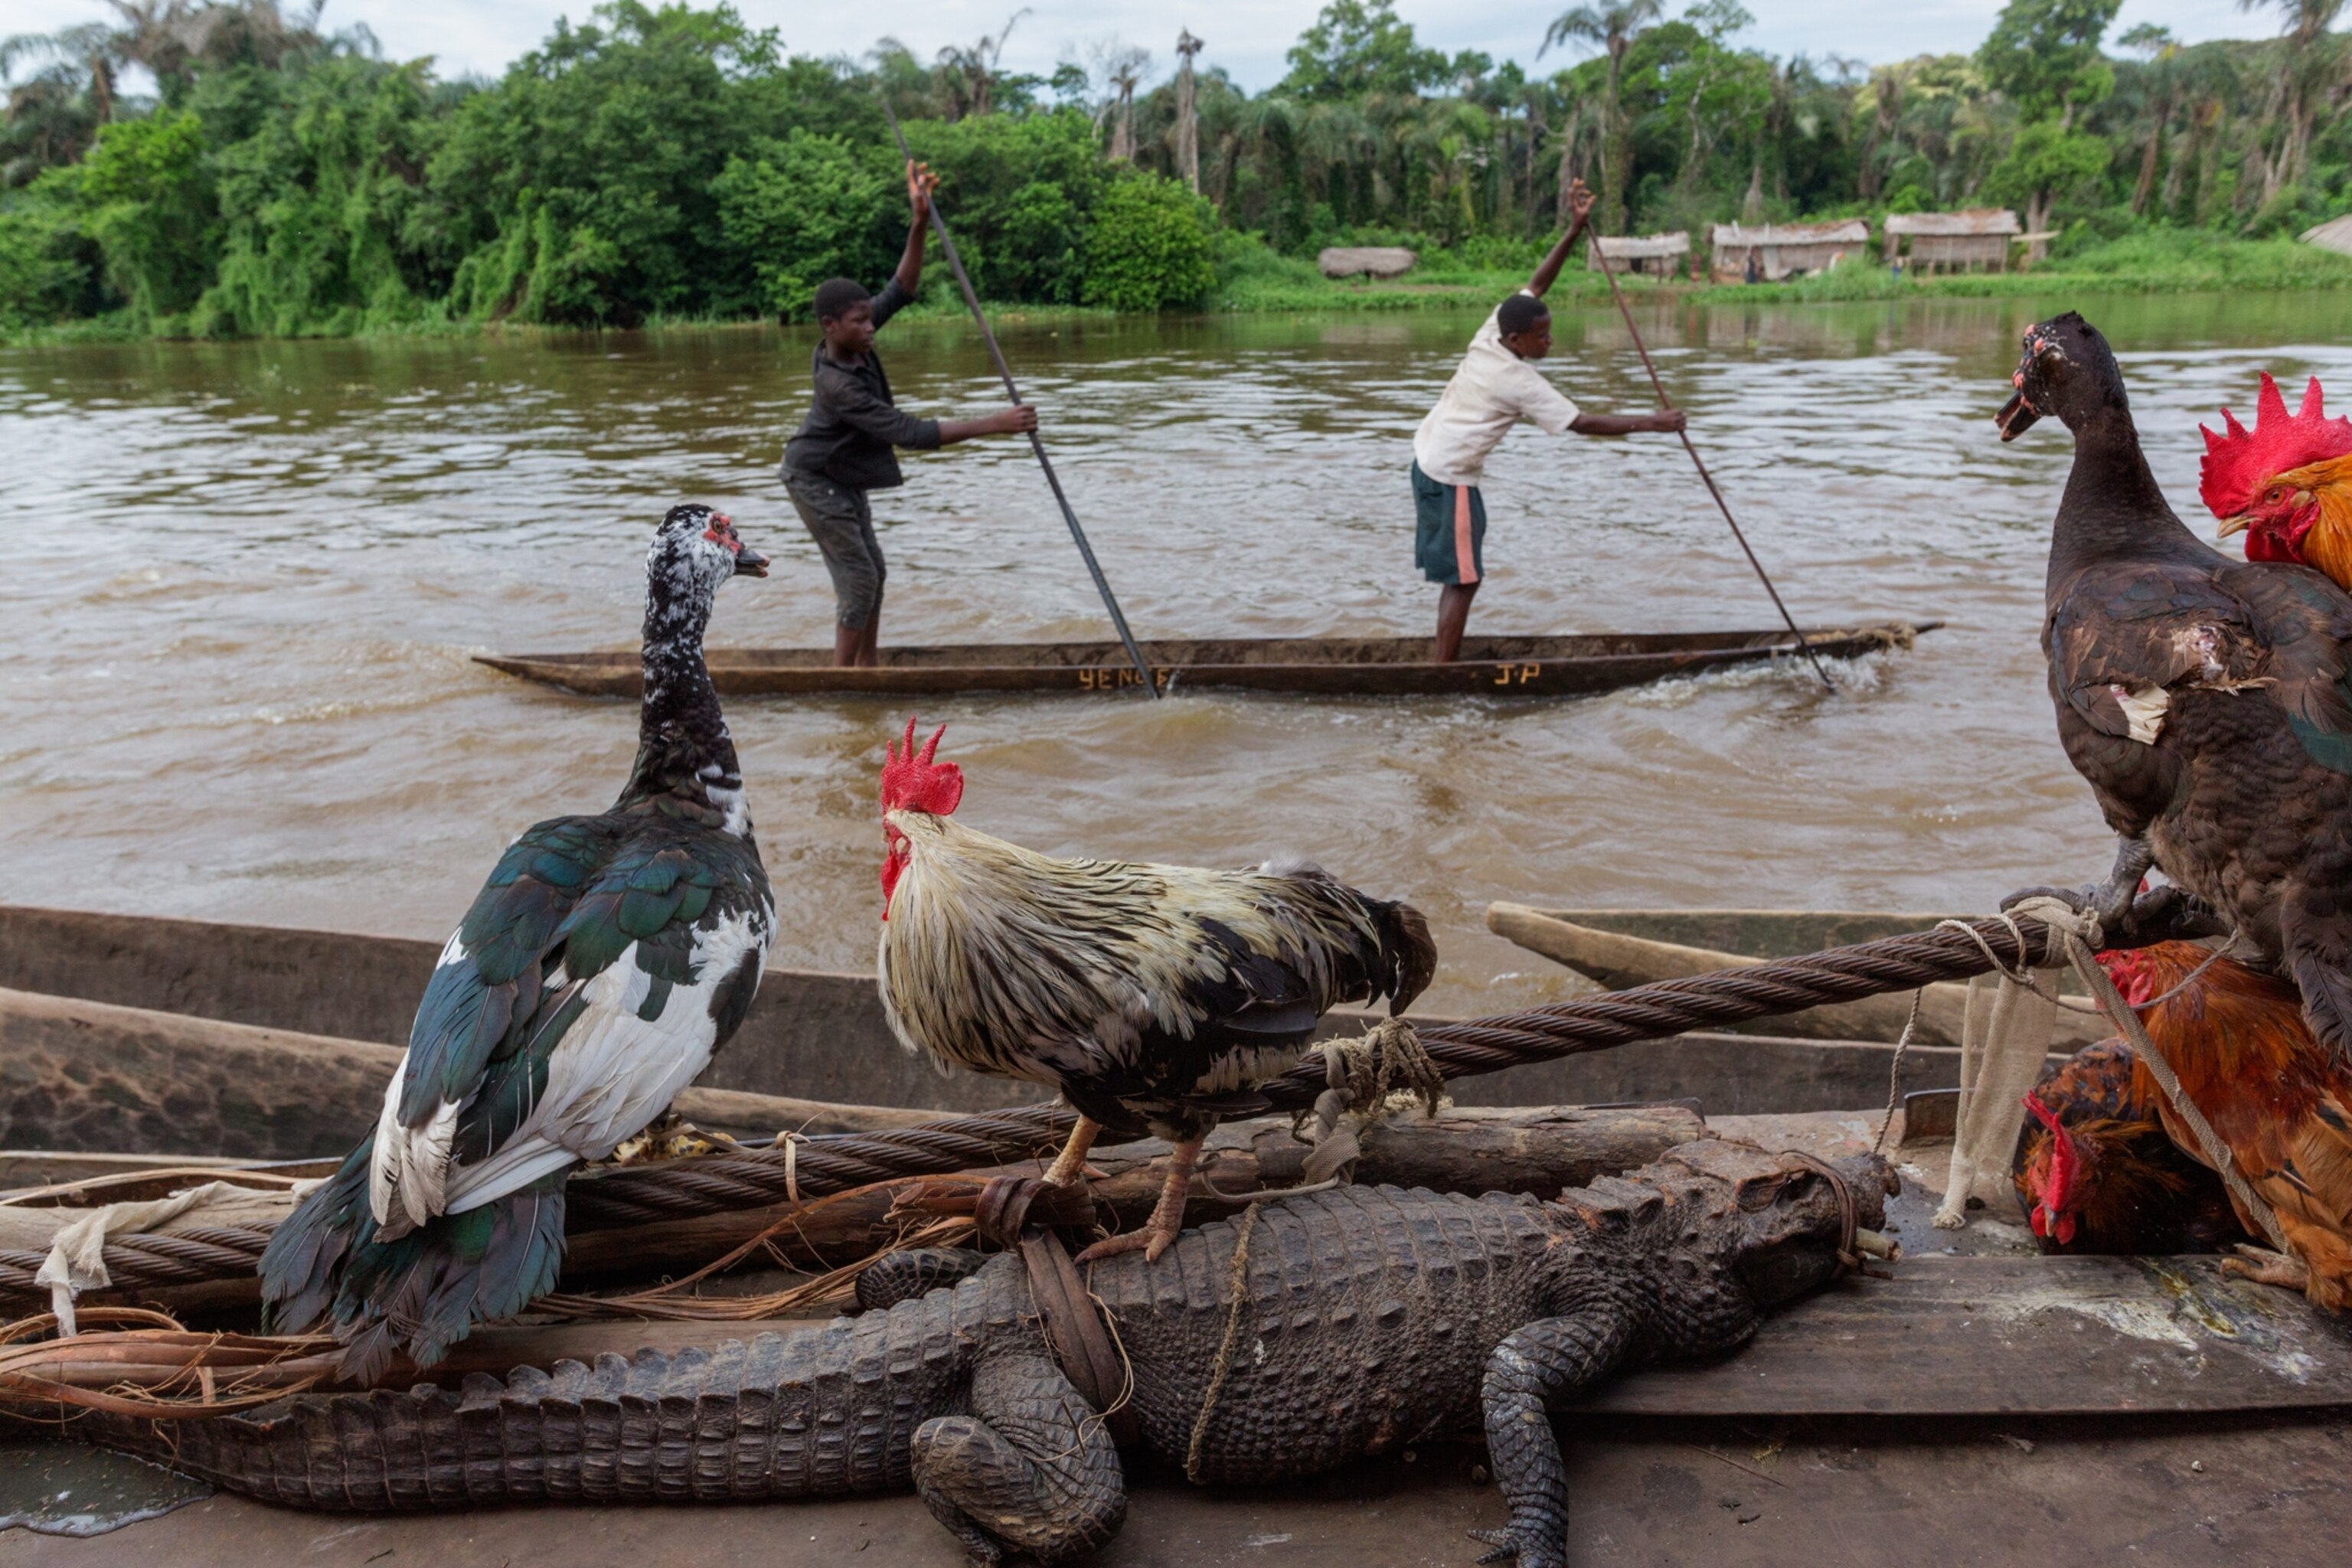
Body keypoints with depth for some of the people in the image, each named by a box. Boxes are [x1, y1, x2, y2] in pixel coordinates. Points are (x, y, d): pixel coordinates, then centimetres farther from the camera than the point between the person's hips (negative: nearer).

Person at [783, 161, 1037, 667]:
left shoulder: (853, 343, -14)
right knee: (858, 578, -8)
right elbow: (912, 433, -38)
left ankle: (866, 672, 23)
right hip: (817, 482, -9)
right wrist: (993, 425, -39)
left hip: (846, 477, 9)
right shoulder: (839, 384, -36)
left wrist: (919, 223, -29)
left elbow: (901, 289, -14)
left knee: (872, 573, 13)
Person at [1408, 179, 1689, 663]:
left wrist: (1574, 229, -4)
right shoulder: (1522, 383, -21)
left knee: (1460, 574, 14)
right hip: (1451, 477, -9)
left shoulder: (1492, 331, -1)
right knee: (1463, 579, -5)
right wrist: (1650, 422, -16)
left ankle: (1450, 660, 18)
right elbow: (1582, 424, -20)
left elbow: (1536, 284, 6)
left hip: (1428, 458, 9)